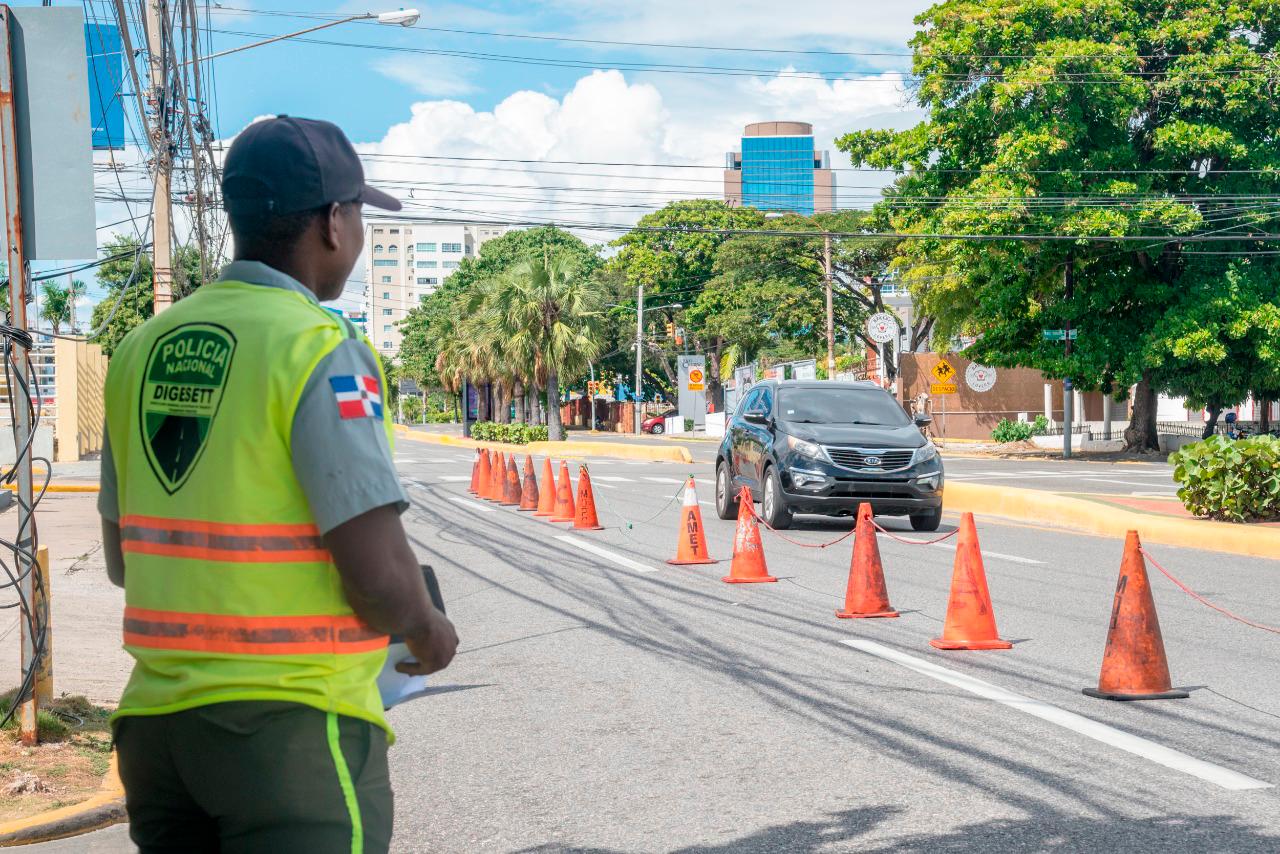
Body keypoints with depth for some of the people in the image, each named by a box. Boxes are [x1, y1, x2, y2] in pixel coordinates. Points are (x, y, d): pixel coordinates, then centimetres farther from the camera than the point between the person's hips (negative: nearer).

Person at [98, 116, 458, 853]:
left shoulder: (144, 349, 7)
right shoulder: (322, 351, -14)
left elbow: (123, 556, 14)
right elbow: (379, 574, -19)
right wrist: (429, 631, 2)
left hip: (157, 718, 7)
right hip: (292, 726, -6)